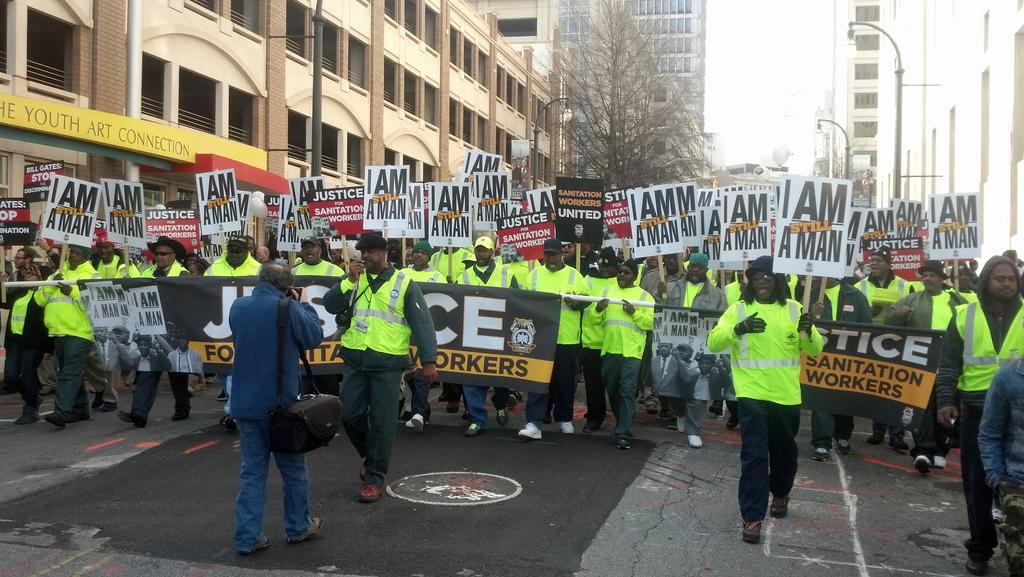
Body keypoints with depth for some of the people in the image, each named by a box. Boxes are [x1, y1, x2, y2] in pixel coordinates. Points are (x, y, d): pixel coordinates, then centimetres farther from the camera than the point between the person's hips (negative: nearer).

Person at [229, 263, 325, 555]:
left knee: (252, 469, 10)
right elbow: (315, 336, -4)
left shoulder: (238, 306, 3)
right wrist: (302, 304, 8)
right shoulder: (288, 308, -15)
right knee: (293, 467, 13)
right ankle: (298, 527, 25)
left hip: (245, 402, 5)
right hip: (280, 402, -5)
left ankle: (247, 537, 7)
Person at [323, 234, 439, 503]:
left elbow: (422, 323, -5)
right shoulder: (353, 278, 8)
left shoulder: (404, 283, -3)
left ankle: (375, 477, 13)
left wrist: (428, 360, -12)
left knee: (381, 421, 1)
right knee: (350, 415, 7)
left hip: (387, 362, -3)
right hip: (354, 359, 4)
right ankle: (371, 456, 33)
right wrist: (350, 280, -15)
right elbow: (330, 305, -3)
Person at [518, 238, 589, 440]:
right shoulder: (535, 274, 8)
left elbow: (587, 299, 4)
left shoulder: (574, 275, 3)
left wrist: (576, 303, -16)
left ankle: (564, 419, 28)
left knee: (565, 381, 11)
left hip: (567, 338, 0)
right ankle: (534, 423, -7)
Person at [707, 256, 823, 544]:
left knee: (784, 451, 19)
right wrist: (739, 329, -29)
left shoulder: (793, 309, 4)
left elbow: (815, 350, 4)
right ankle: (752, 517, -1)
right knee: (754, 455, -7)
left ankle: (780, 494, 45)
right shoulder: (739, 309, -1)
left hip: (786, 395, 3)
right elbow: (713, 342, -11)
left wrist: (808, 331, -18)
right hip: (752, 393, -3)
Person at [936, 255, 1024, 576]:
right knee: (978, 484, 6)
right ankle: (980, 549, 18)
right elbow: (949, 364, 3)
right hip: (976, 412, 0)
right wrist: (945, 400, -7)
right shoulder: (965, 316, 2)